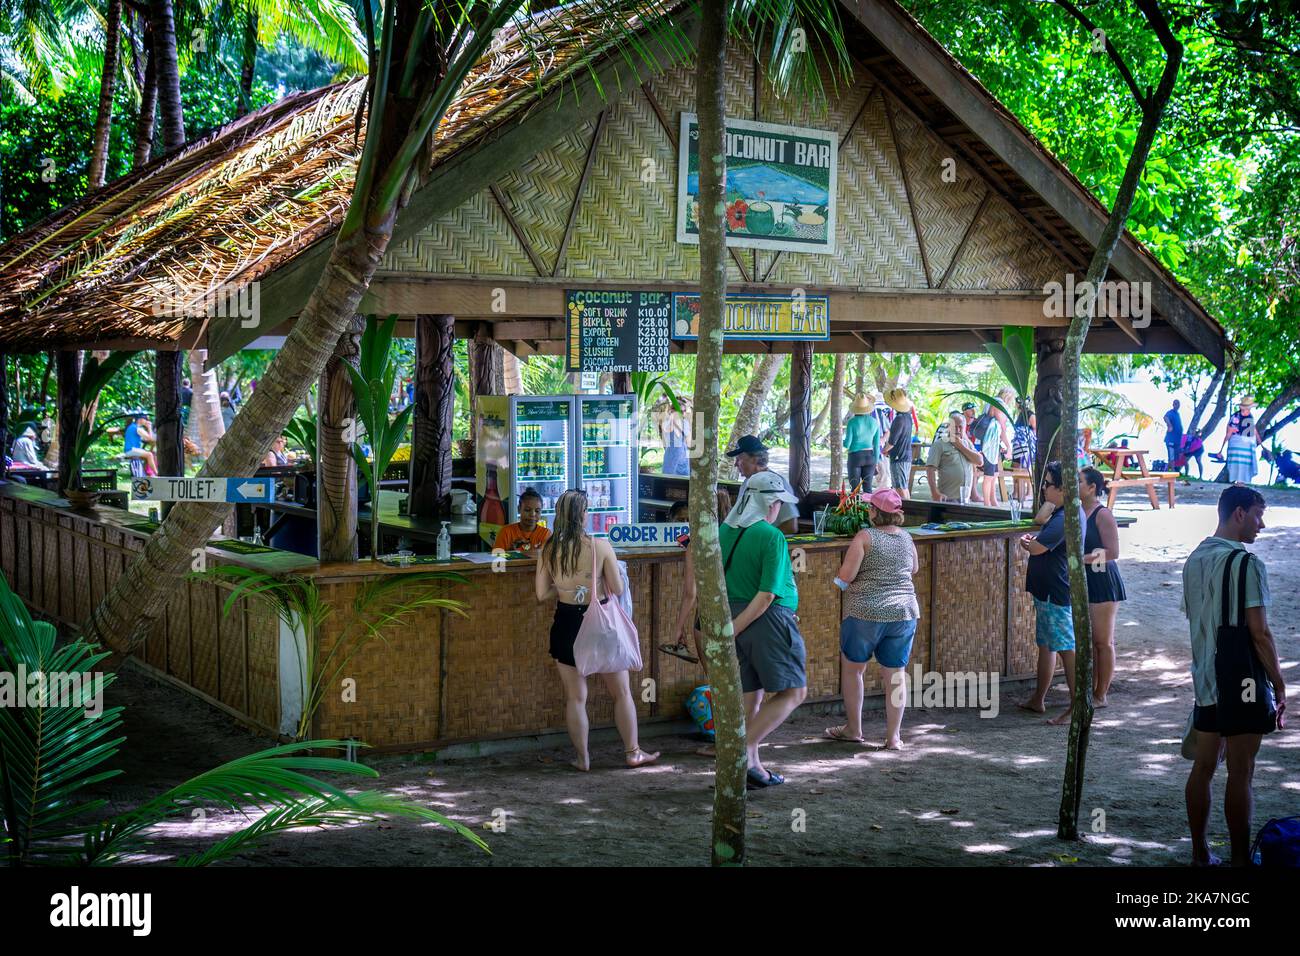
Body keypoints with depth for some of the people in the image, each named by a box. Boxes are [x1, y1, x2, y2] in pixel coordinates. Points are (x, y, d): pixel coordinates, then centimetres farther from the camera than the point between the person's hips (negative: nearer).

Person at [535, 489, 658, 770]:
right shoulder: (600, 546, -14)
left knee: (575, 696, 12)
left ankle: (582, 758, 16)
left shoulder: (549, 550, -6)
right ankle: (633, 752, 21)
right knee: (621, 692, 14)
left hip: (566, 623, 2)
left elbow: (542, 594, -3)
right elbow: (618, 589, -10)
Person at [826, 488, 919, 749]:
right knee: (895, 673, 8)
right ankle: (893, 736, 10)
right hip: (904, 611, 4)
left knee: (852, 667, 14)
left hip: (866, 611, -4)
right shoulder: (906, 538, 6)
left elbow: (845, 576, -14)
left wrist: (840, 582, 7)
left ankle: (853, 728, 19)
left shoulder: (865, 537, -10)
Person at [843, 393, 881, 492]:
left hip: (855, 457, -4)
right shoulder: (875, 422, 1)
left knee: (855, 489, 1)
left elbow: (847, 444, -10)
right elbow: (877, 444, 6)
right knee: (867, 488, 6)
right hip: (869, 457, 4)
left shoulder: (852, 422, -11)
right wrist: (876, 462, 14)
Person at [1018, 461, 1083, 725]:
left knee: (1067, 649, -7)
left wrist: (1028, 543, -2)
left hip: (1057, 594, -11)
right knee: (1045, 645, 18)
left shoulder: (1065, 518, -22)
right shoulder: (1062, 513, 12)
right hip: (1048, 591, 11)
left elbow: (1037, 548, -25)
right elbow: (1045, 543, 22)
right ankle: (1038, 700, 28)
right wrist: (1032, 541, 0)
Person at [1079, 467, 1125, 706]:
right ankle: (1090, 691, 21)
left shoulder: (1102, 514, -14)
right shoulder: (1078, 511, 8)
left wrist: (1084, 558, -23)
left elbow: (1113, 552, -18)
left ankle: (1101, 695, 9)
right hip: (1082, 582, 8)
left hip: (1101, 582, -8)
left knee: (1103, 641, 2)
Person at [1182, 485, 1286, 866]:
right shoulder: (1247, 563, -15)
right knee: (1240, 774, -1)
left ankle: (1200, 853, 16)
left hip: (1205, 681, 8)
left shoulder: (1194, 560, 9)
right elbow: (1259, 633, -17)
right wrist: (1280, 686, -9)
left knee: (1203, 766, 10)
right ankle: (1240, 859, 5)